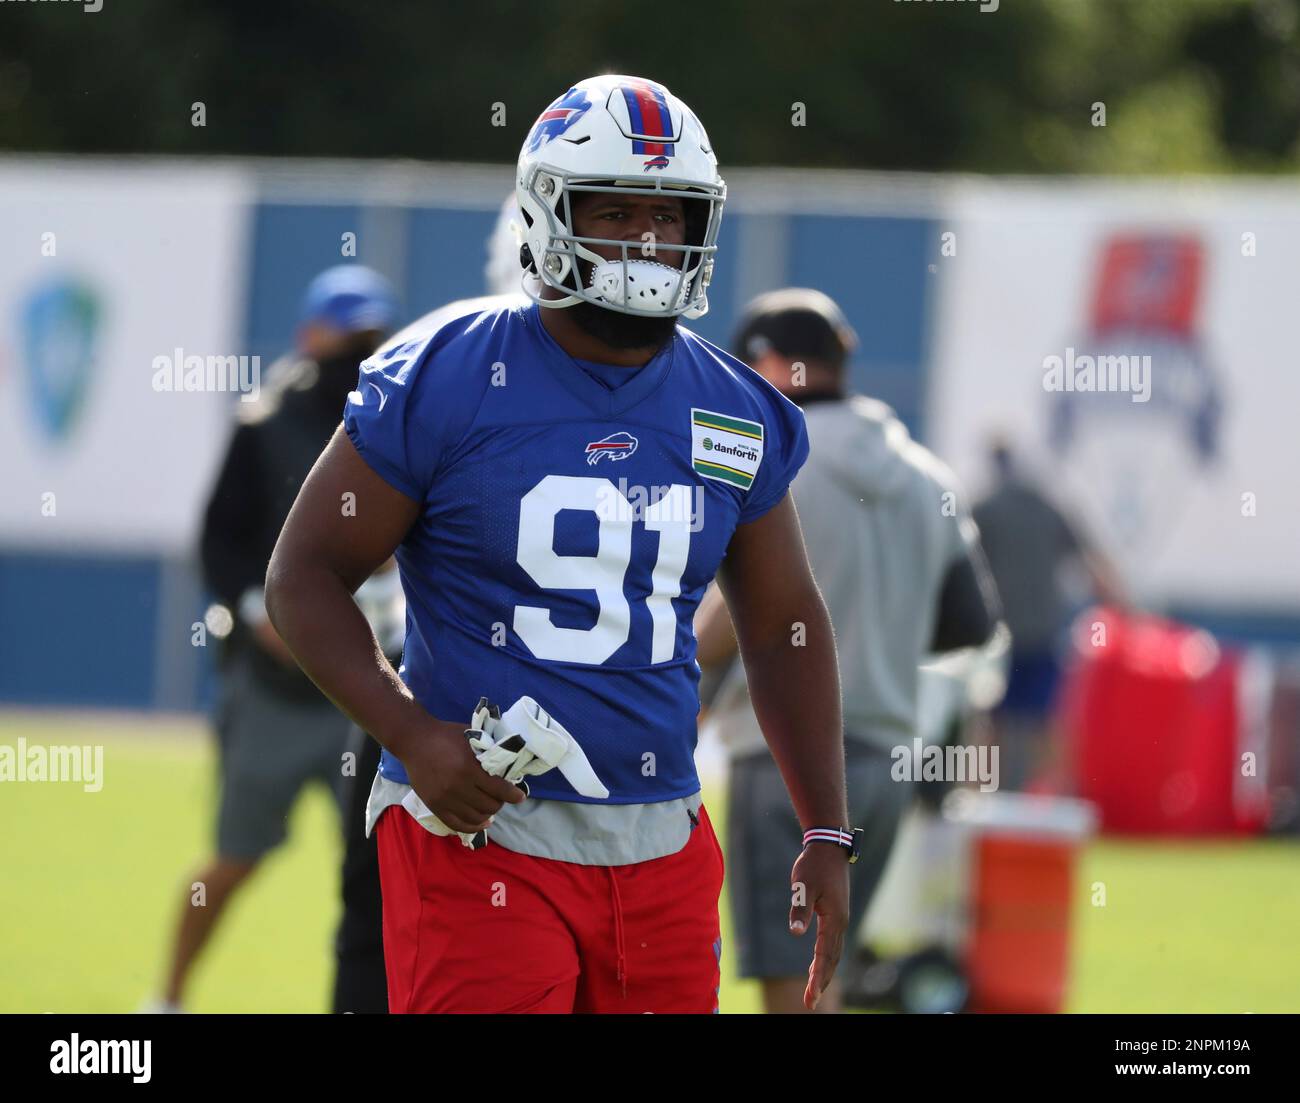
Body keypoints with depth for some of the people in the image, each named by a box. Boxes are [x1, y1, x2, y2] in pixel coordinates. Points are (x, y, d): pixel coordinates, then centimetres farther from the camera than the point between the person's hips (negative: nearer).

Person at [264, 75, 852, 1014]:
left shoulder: (740, 417, 9)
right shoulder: (445, 382, -6)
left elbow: (785, 629, 18)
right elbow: (306, 576, -3)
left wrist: (828, 835, 12)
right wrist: (410, 733, -16)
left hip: (660, 846, 5)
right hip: (481, 829, -5)